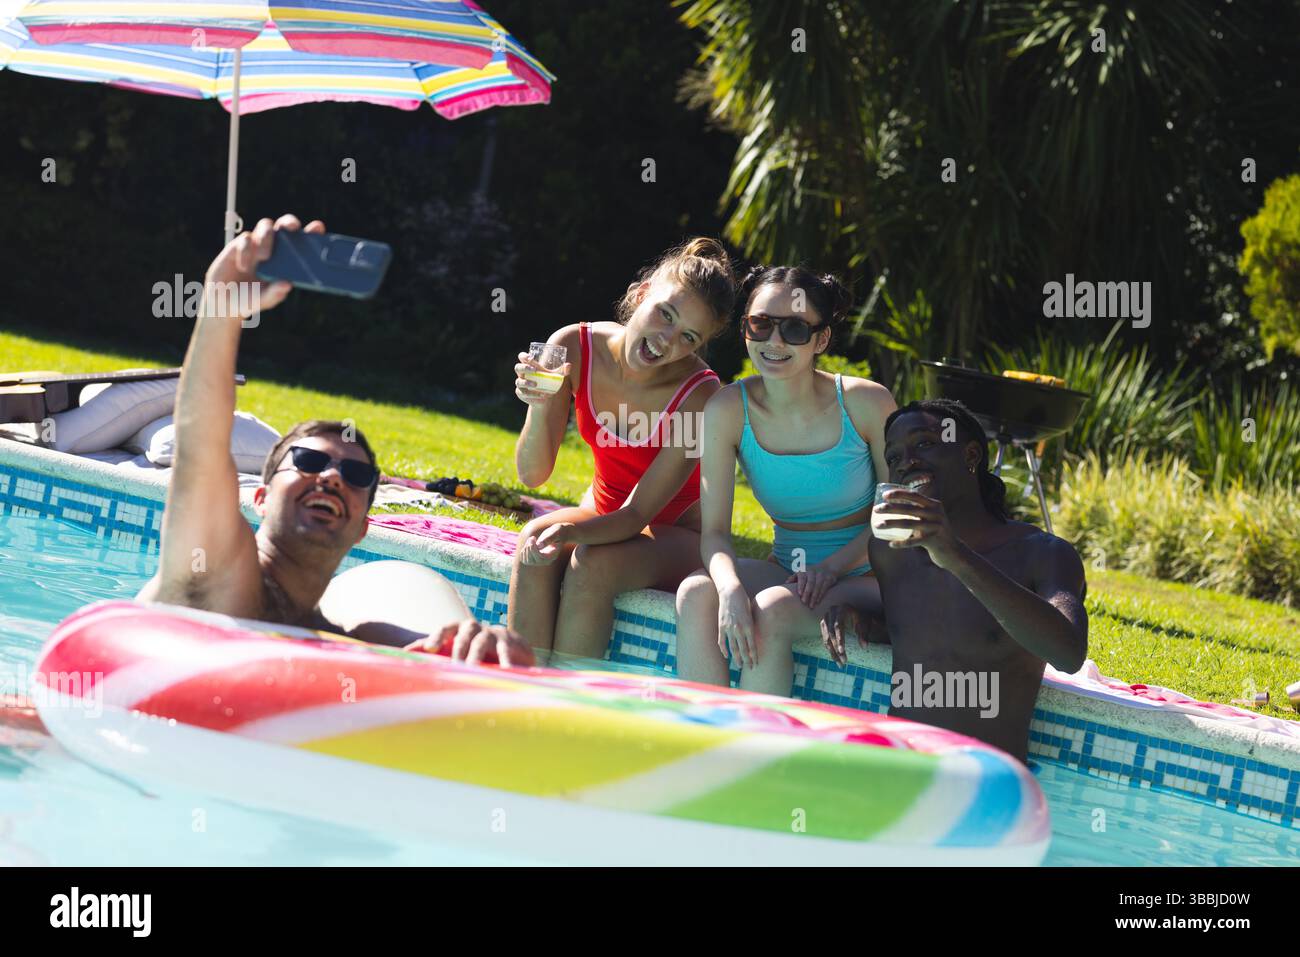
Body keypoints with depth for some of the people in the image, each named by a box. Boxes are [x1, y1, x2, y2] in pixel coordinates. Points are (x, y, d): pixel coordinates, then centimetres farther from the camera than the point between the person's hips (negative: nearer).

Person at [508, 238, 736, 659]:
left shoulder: (699, 396, -25)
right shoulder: (574, 348, -16)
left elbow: (636, 515, -25)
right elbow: (532, 475, -13)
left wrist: (573, 532, -45)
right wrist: (539, 407, -33)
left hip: (676, 538, -3)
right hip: (604, 514, 3)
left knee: (592, 564, -32)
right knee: (536, 542, -28)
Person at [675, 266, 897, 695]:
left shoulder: (866, 403, -13)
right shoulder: (729, 410, -7)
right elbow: (715, 529, -10)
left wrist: (833, 567, -19)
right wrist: (730, 588, -32)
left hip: (861, 577, -3)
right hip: (787, 569, 3)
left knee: (771, 611, -33)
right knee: (696, 594, -27)